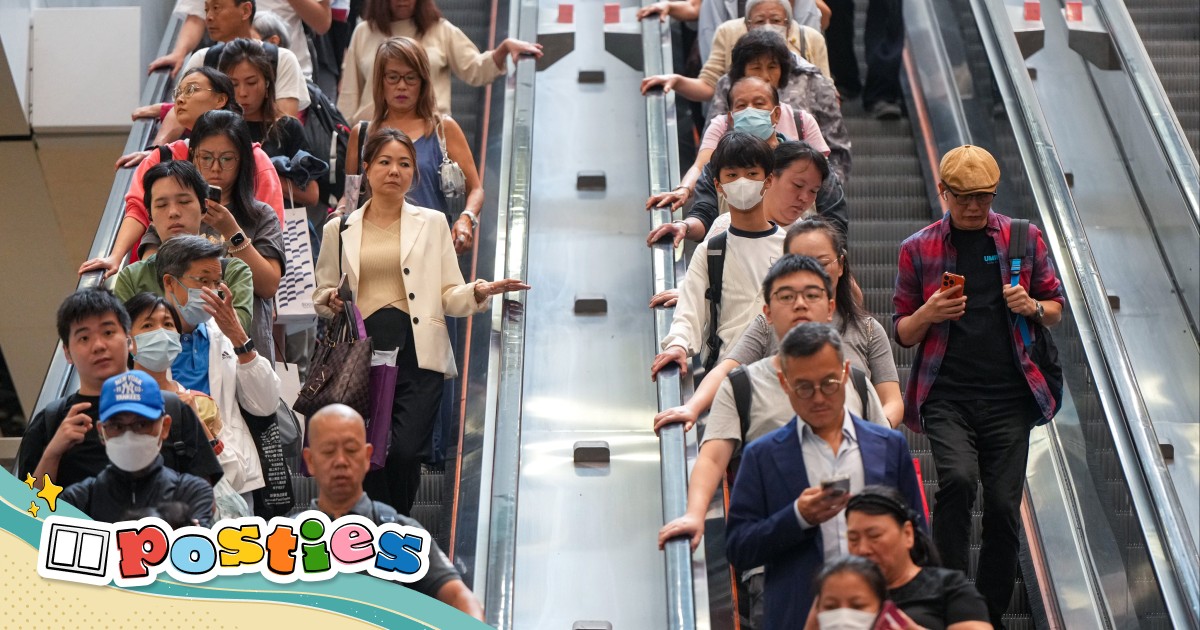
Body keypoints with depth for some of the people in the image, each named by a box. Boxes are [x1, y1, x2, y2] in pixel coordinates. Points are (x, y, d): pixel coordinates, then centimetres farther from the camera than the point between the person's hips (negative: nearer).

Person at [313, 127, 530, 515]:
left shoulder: (432, 223, 12)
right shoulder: (339, 230, 13)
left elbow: (448, 296, 8)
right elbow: (321, 294, 19)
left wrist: (479, 293, -13)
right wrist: (329, 301, -4)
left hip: (417, 352, -1)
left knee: (405, 451, -14)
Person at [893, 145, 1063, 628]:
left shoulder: (1024, 238, 9)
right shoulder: (918, 248, 6)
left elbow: (1056, 310, 16)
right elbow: (903, 334, 10)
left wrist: (1034, 307, -7)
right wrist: (929, 313, -12)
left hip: (1008, 394, 2)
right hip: (947, 394, -1)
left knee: (1003, 506, 1)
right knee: (958, 479, -26)